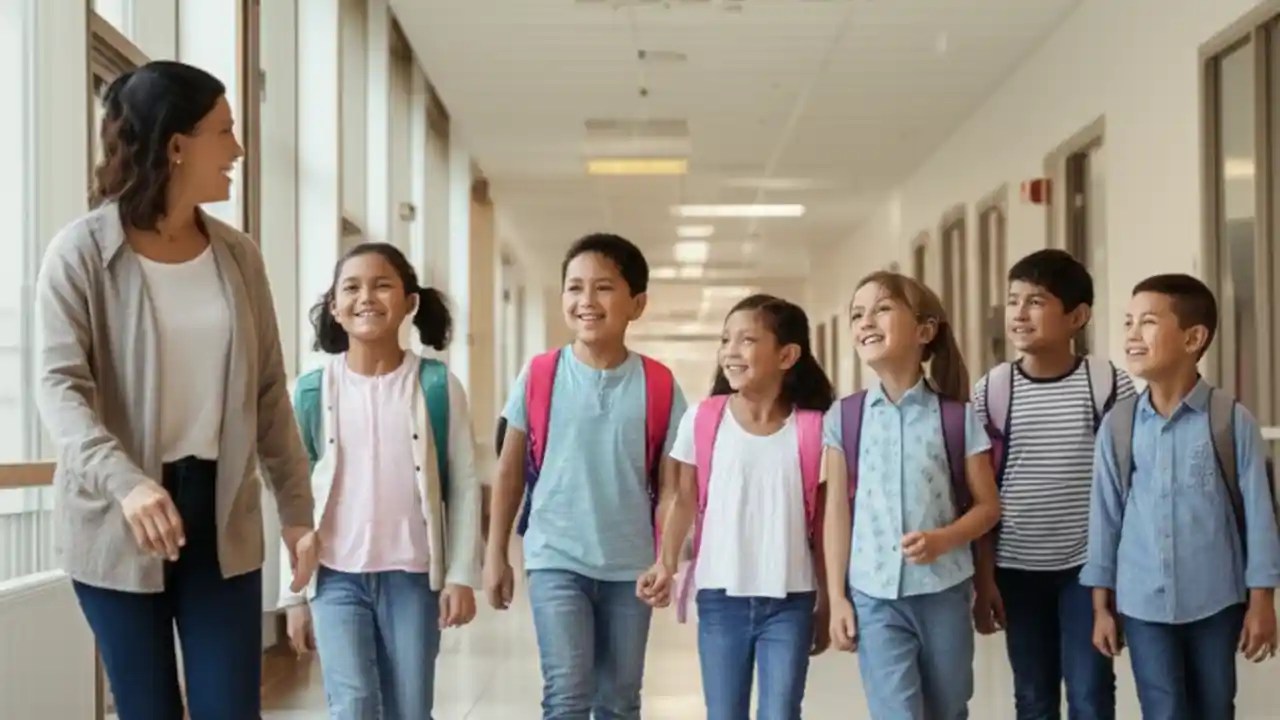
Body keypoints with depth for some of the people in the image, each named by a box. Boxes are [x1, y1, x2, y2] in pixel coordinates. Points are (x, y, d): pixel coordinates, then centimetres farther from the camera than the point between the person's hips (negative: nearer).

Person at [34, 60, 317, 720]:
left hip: (223, 514, 3)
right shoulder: (82, 251, -7)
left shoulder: (236, 254, 6)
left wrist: (297, 509, 7)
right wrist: (124, 482, -32)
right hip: (116, 522, -3)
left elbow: (267, 393, 9)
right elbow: (60, 385, -15)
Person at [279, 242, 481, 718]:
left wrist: (461, 575, -4)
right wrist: (294, 594, 4)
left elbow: (464, 487, 1)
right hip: (336, 576, 0)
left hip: (413, 576, 0)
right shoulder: (310, 393, 0)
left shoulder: (438, 387, -1)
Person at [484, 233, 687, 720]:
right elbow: (510, 472, 4)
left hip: (629, 565, 2)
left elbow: (669, 486, 0)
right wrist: (495, 554, 4)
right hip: (555, 559, -1)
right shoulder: (538, 377, -4)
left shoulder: (659, 387, -4)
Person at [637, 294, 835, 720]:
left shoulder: (813, 430, -5)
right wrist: (666, 565, -9)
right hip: (720, 597, 1)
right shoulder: (702, 421, -3)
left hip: (789, 601, -1)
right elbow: (685, 501, 5)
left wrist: (826, 602, 4)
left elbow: (821, 521, 1)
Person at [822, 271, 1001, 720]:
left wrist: (943, 539, -17)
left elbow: (988, 505, 2)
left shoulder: (958, 418, -2)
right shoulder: (843, 418, 1)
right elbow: (838, 511, 3)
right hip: (874, 595, 0)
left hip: (944, 591, 1)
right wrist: (837, 597, 1)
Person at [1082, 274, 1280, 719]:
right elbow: (1105, 516, 4)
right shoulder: (1117, 425, 0)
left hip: (1216, 601, -1)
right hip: (1142, 603, 1)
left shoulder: (1232, 421, -7)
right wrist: (1101, 604, 5)